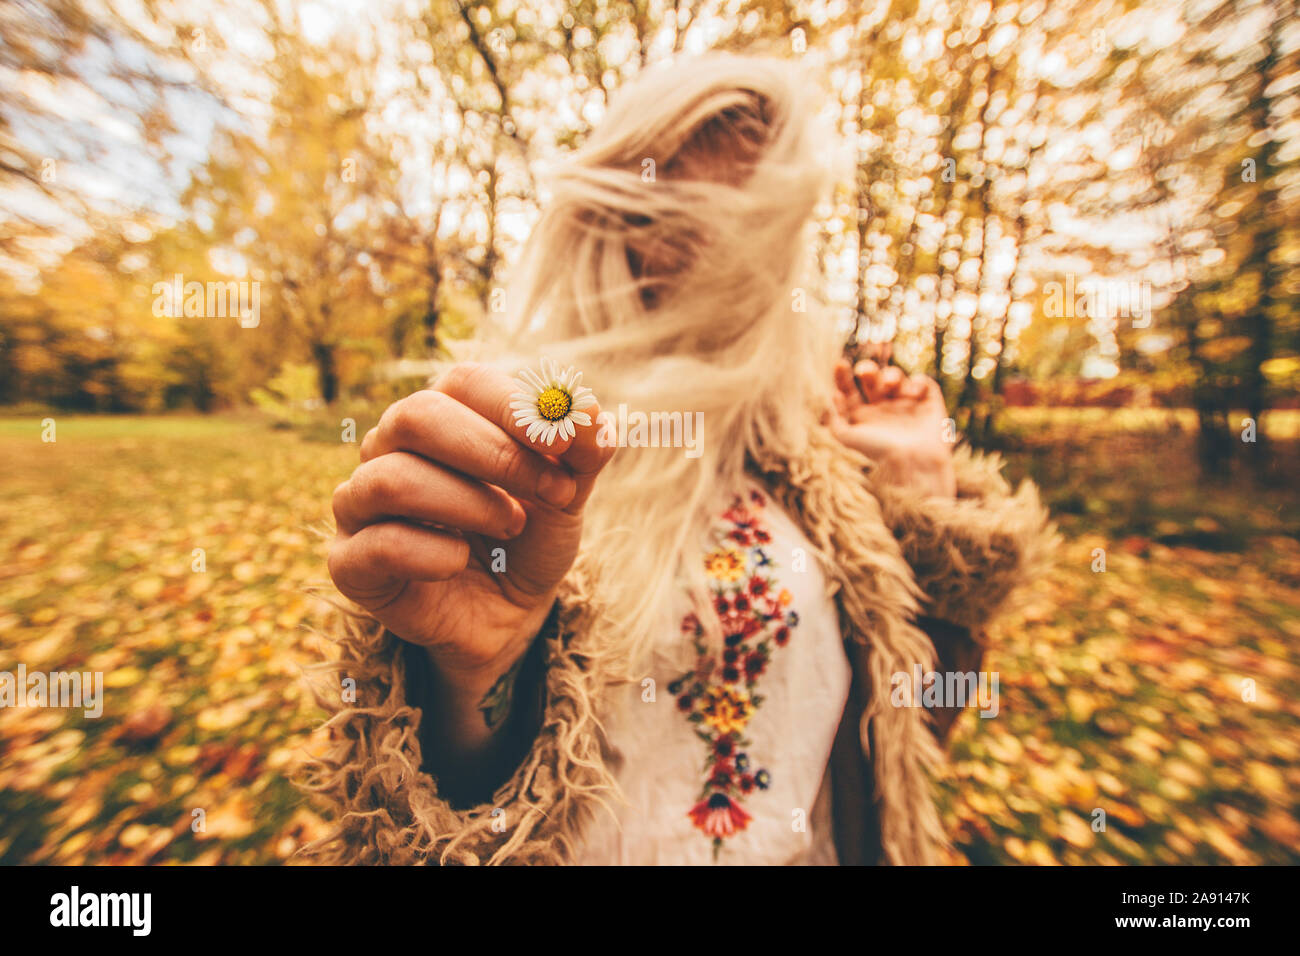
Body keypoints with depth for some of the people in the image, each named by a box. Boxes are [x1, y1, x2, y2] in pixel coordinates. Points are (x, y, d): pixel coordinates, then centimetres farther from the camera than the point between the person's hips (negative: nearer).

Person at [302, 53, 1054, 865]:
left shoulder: (818, 425, -6)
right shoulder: (526, 426, -17)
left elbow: (916, 707, -1)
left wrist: (926, 487, -11)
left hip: (819, 844, 4)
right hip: (595, 848, -2)